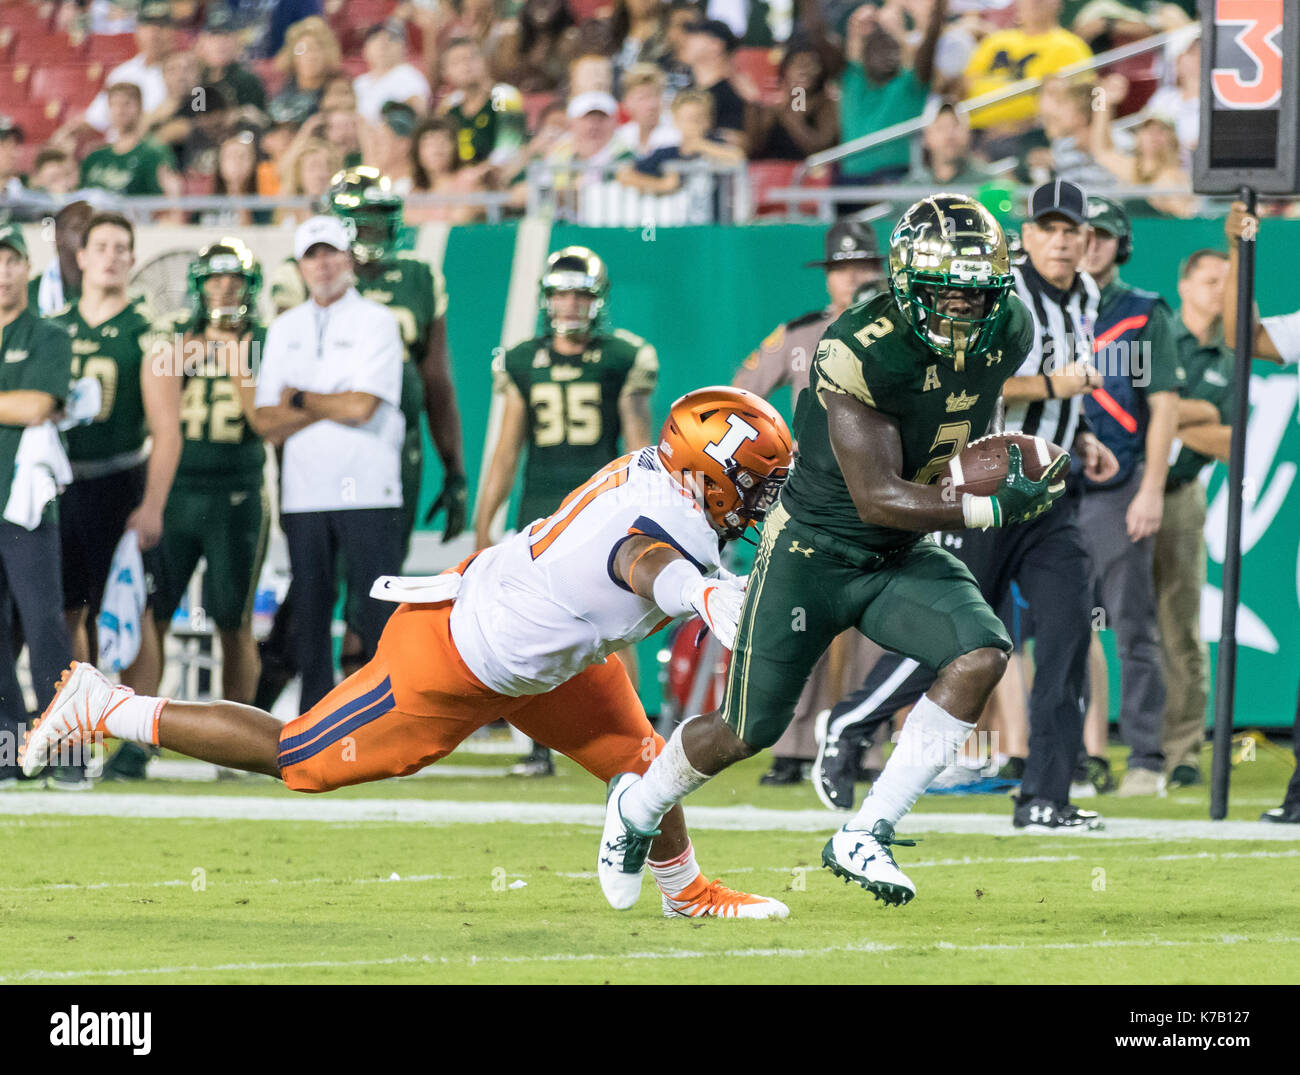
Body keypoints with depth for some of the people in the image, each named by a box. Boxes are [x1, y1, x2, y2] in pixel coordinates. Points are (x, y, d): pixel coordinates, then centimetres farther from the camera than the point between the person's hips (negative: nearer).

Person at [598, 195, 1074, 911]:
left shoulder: (1007, 332, -7)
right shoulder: (861, 351, -29)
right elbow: (879, 499, -30)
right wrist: (994, 508, -35)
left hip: (905, 558, 6)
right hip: (815, 550, -6)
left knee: (982, 654, -21)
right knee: (748, 731, 1)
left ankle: (863, 837, -13)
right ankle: (638, 806, 35)